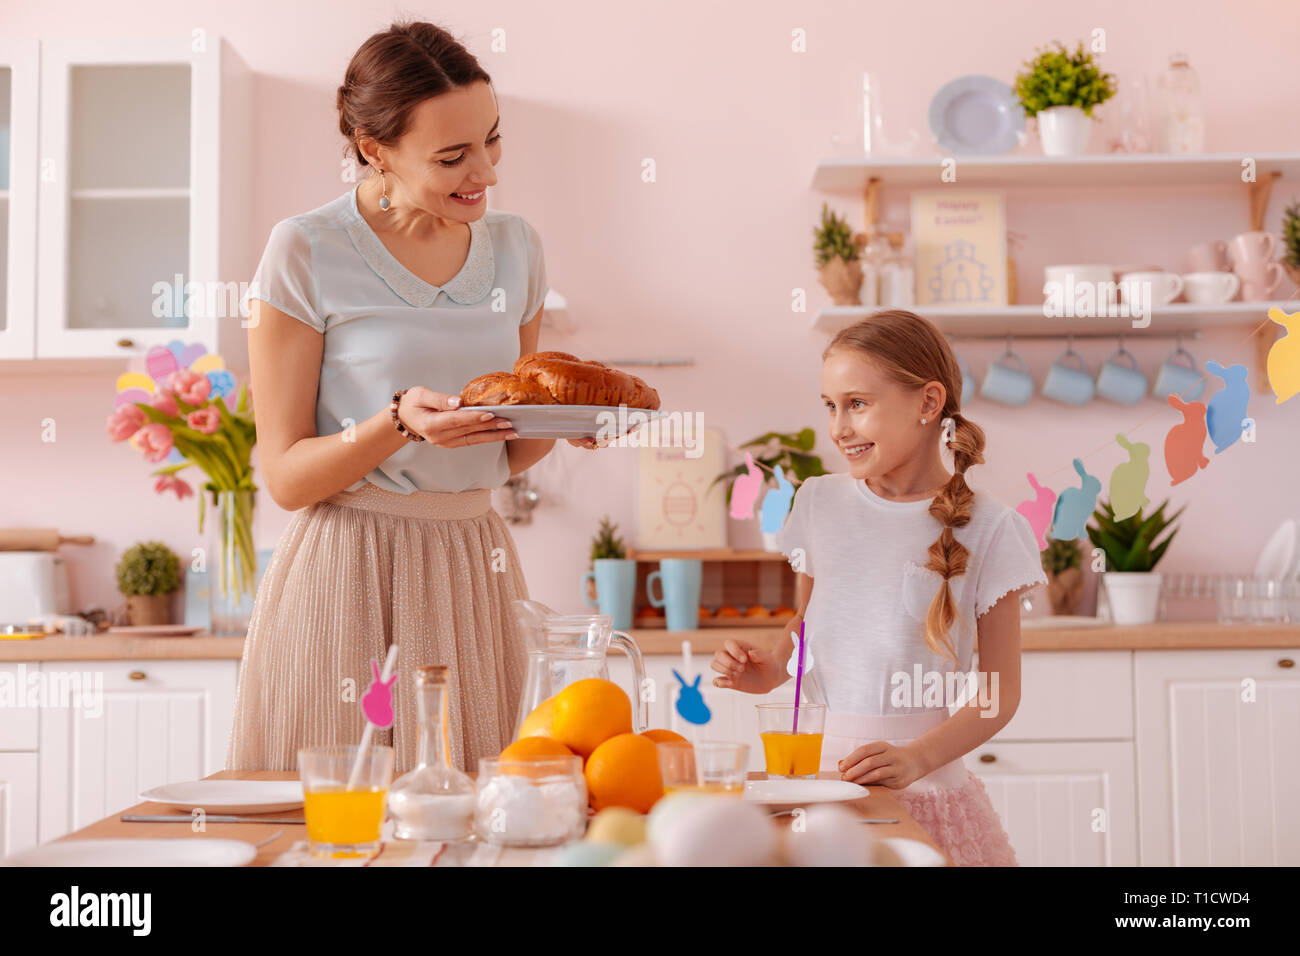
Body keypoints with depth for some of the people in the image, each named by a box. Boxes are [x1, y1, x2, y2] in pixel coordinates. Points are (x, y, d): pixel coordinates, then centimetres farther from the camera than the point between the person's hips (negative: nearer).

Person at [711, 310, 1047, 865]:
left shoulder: (985, 529, -6)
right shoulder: (820, 504, 5)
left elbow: (1001, 689, -5)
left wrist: (917, 759, -18)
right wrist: (770, 670, -2)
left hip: (928, 795, -3)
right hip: (824, 770, 3)